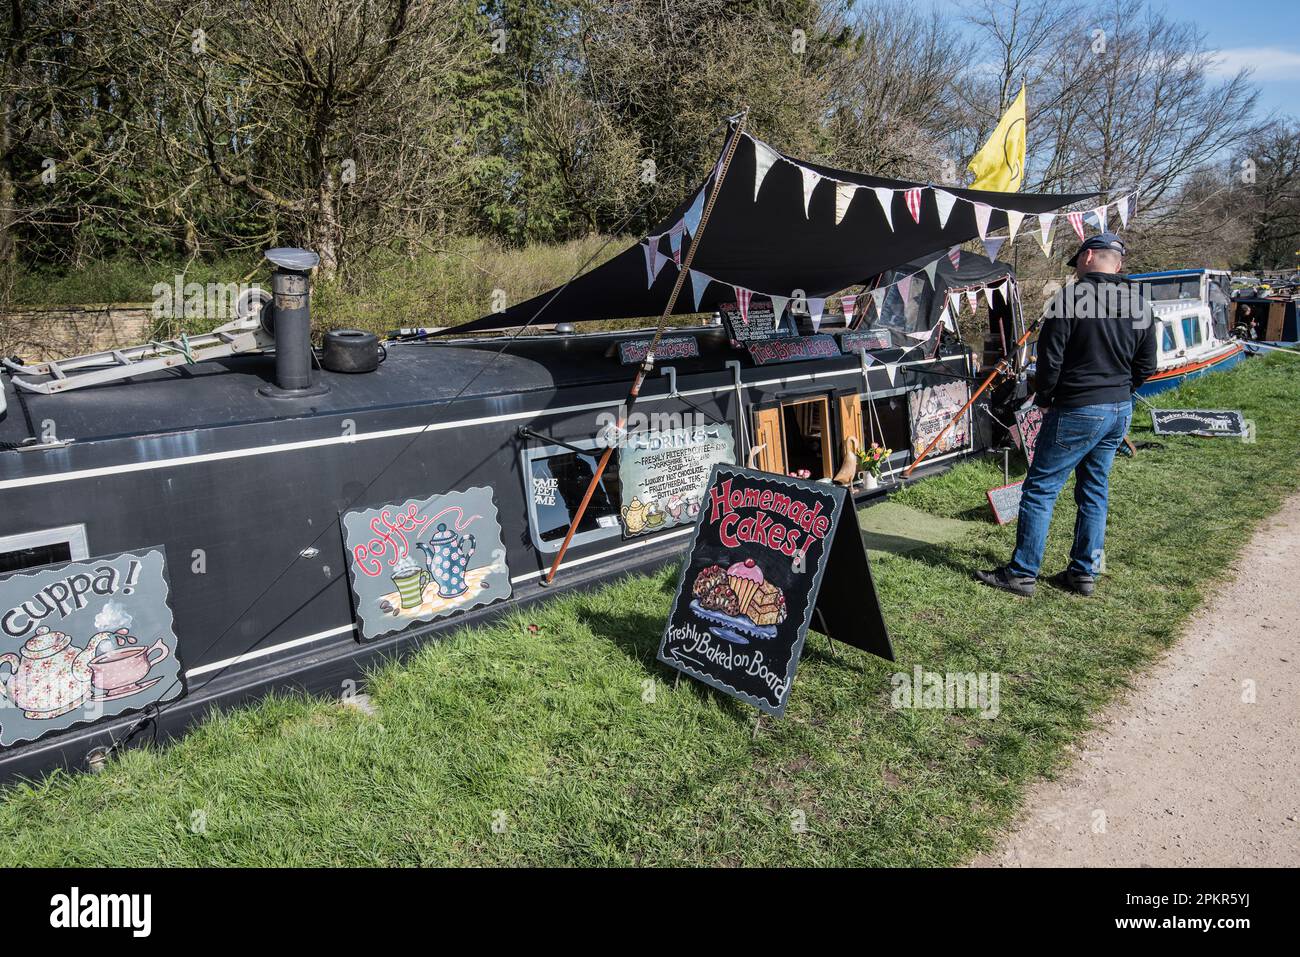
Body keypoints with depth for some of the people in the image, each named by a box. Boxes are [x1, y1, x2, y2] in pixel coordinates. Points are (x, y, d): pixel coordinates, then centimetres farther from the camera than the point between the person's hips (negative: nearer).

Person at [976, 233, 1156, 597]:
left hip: (1078, 411, -7)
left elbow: (1051, 357, -14)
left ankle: (1022, 573, 3)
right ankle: (1085, 573, 20)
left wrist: (1044, 398, 0)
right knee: (1094, 491, 15)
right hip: (1120, 411, 8)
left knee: (1040, 489, -1)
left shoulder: (1072, 297, -13)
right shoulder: (1138, 303, 8)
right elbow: (1146, 365, 13)